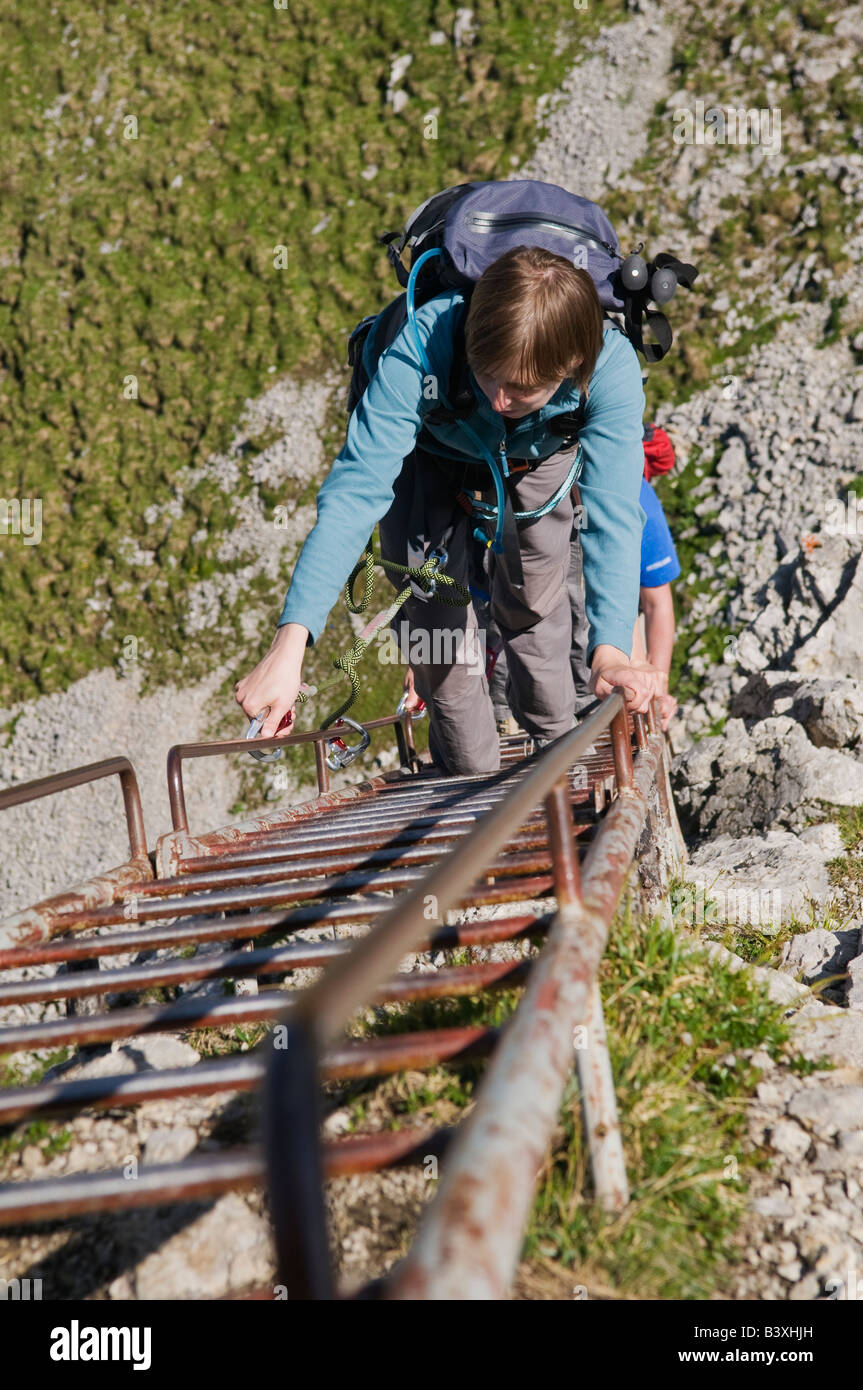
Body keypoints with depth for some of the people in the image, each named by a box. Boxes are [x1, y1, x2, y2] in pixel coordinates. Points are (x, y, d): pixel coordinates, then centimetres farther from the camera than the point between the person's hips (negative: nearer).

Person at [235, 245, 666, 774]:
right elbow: (354, 491, -47)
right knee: (442, 625, -5)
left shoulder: (611, 366, -40)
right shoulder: (421, 348, -44)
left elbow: (613, 511, -46)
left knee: (533, 608, 9)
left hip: (537, 462, 1)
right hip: (433, 461, -1)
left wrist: (611, 648, -63)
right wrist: (290, 643, -56)